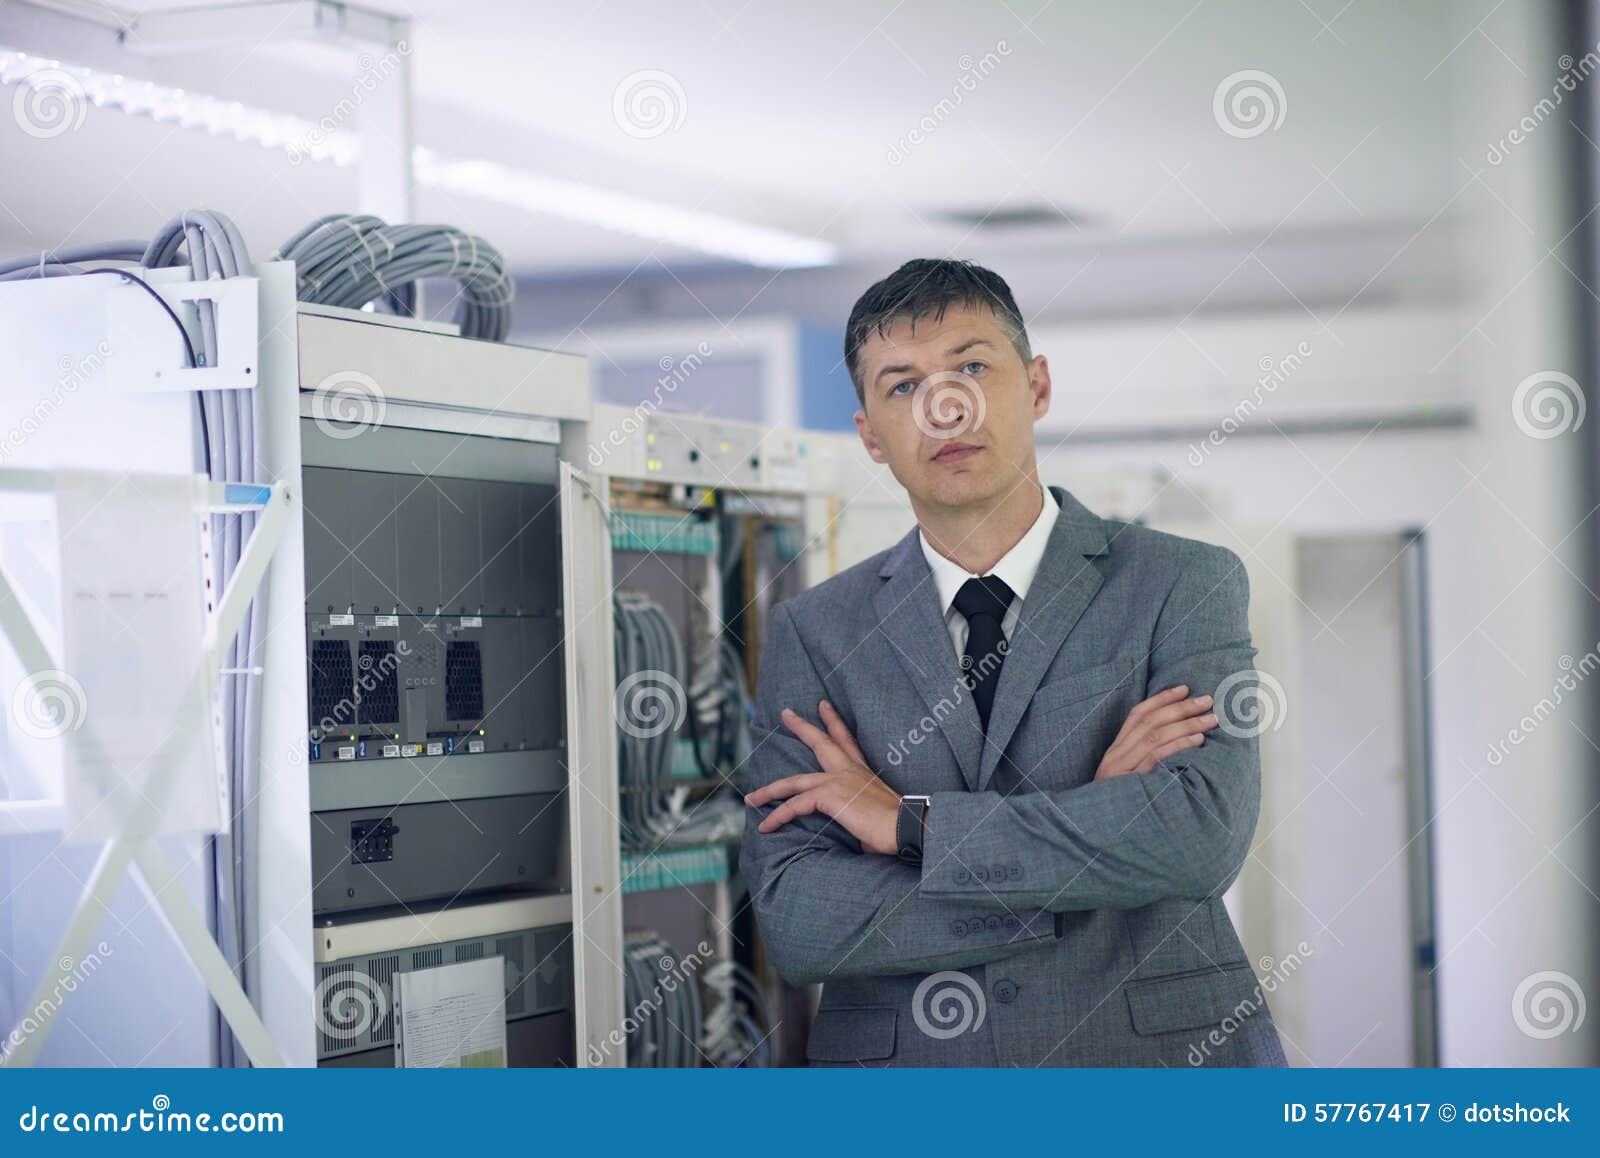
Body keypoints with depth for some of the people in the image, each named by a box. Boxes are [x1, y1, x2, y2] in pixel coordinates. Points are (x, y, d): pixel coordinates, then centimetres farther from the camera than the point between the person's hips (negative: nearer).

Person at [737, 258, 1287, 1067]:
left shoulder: (1184, 584, 1)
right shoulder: (813, 633, 5)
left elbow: (1199, 836, -14)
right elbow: (792, 919, -6)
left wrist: (910, 821, -12)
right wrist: (1091, 820, -12)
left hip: (1160, 1056, -2)